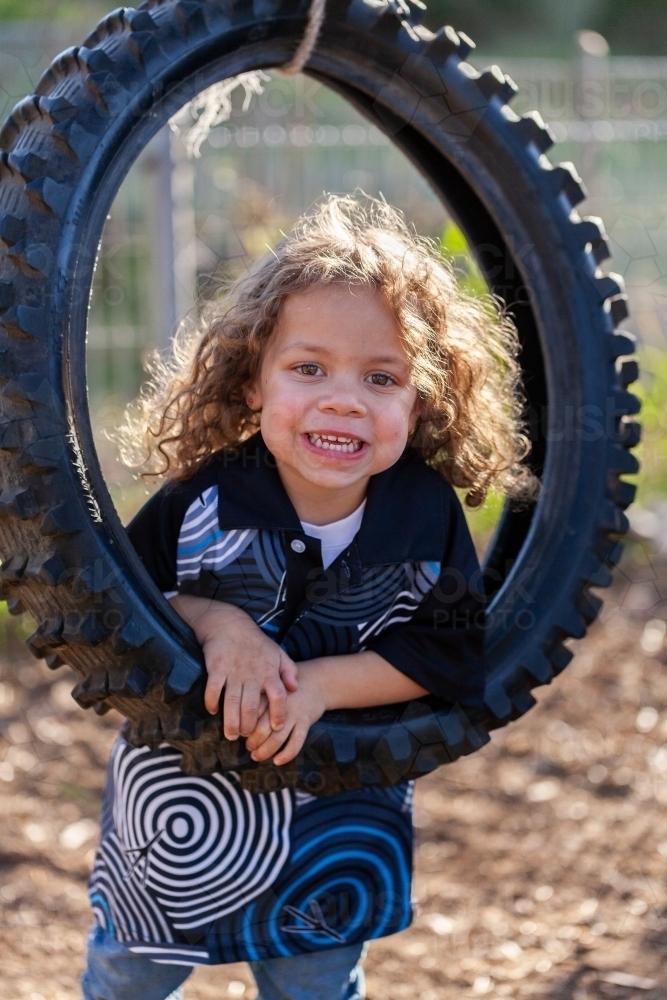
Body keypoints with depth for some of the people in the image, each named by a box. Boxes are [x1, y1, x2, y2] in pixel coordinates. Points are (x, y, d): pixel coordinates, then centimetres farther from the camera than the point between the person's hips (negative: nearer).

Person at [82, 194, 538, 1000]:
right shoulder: (204, 502, -21)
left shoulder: (428, 516, -17)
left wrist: (322, 682, -28)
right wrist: (213, 621, -27)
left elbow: (445, 655, -17)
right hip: (181, 800, 0)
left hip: (334, 821, 0)